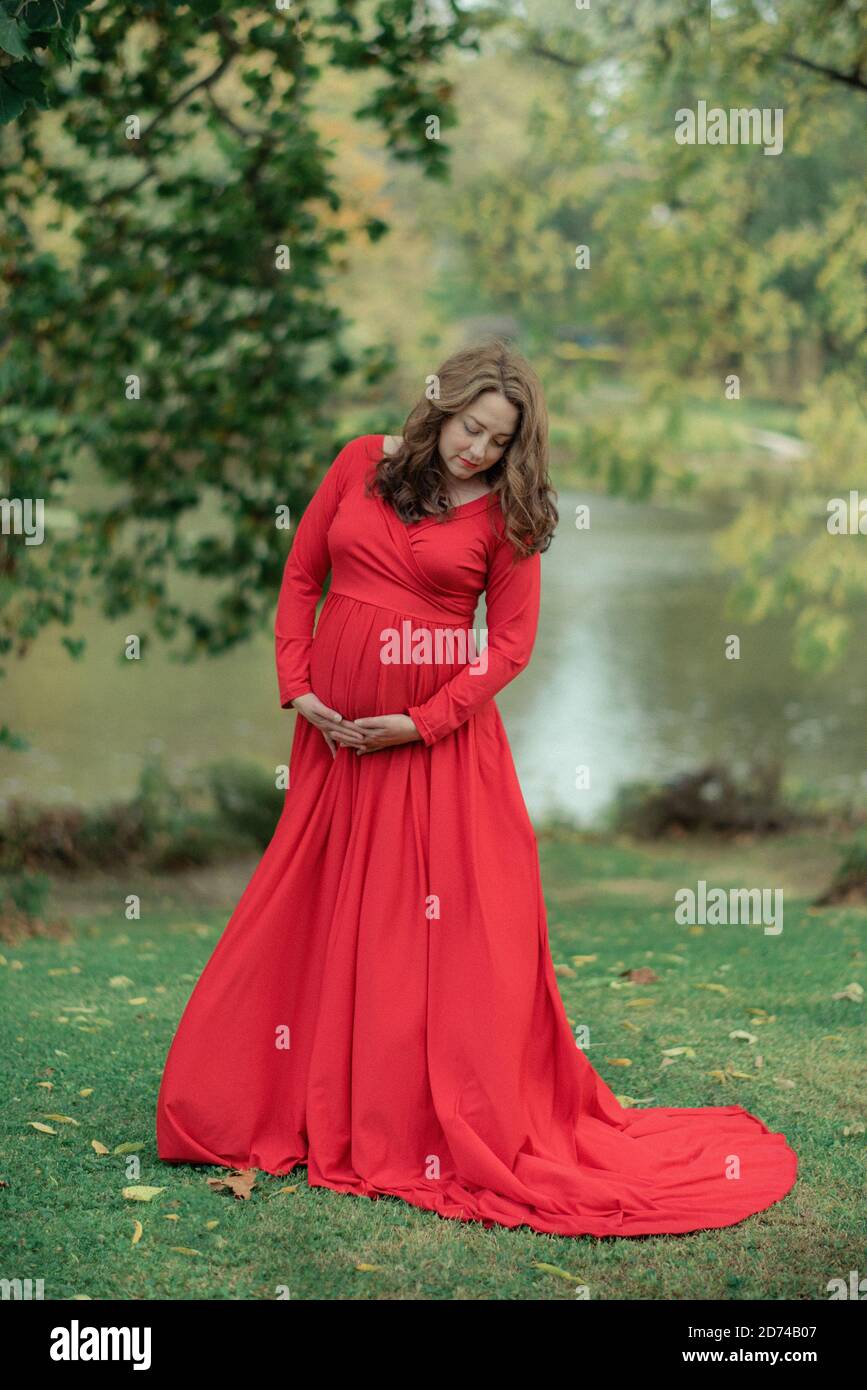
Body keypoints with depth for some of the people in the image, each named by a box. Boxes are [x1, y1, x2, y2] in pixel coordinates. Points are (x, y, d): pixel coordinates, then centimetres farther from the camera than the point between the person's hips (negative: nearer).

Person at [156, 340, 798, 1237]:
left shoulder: (504, 515, -2)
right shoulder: (363, 463, 4)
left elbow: (512, 642, -4)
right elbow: (301, 576, 8)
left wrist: (421, 723, -13)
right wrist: (296, 687, -2)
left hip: (439, 736, -3)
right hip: (336, 730, 3)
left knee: (449, 923, -1)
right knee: (323, 912, 10)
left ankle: (467, 1127, 10)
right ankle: (317, 1104, 25)